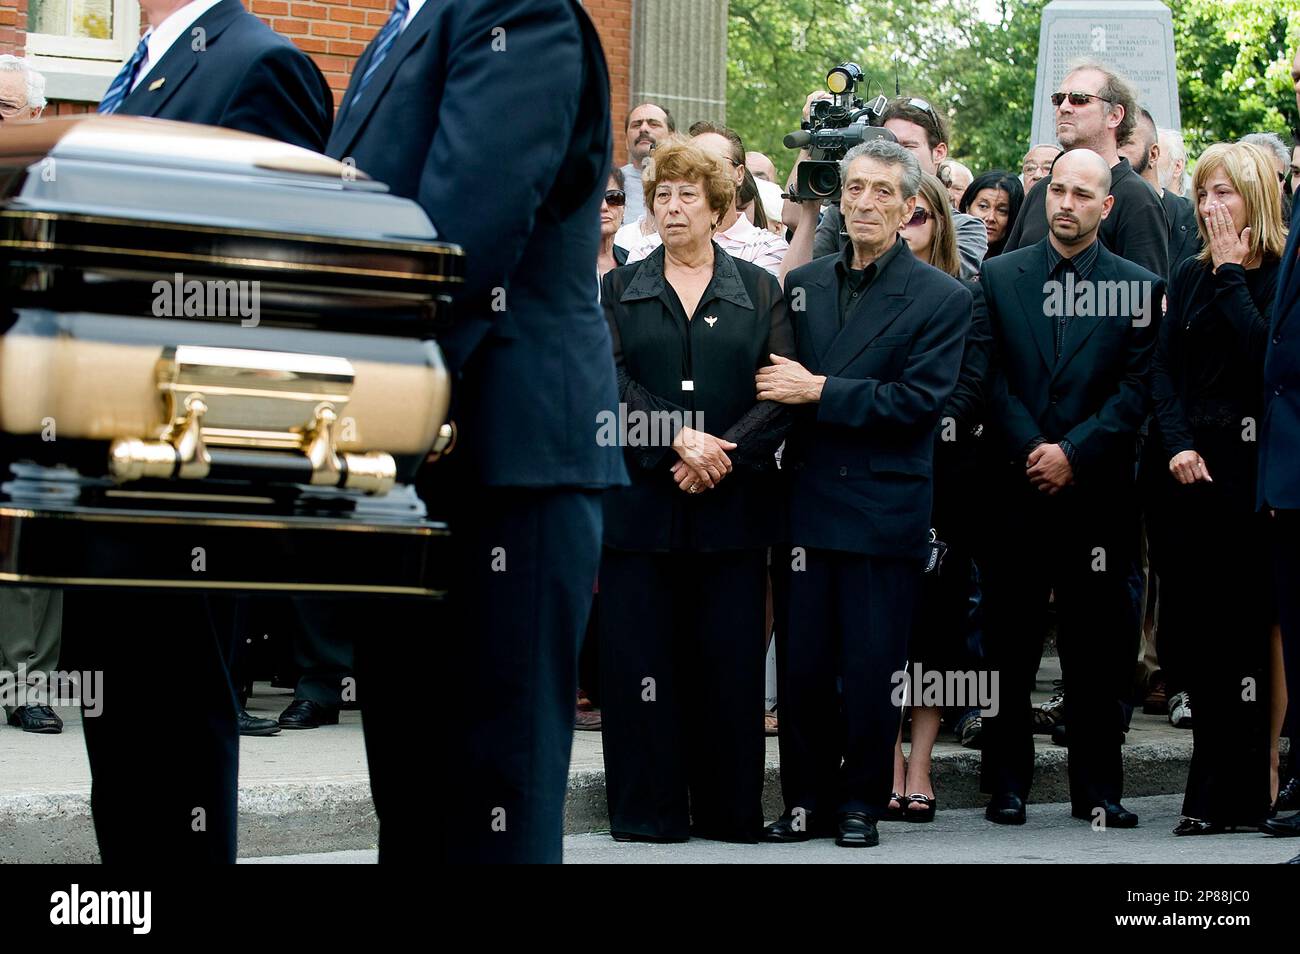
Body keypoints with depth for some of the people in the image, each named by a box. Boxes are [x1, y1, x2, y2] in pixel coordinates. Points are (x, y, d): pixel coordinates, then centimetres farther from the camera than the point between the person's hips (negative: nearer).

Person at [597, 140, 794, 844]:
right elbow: (610, 381, -3)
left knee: (730, 662, 0)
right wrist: (679, 438, -15)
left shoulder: (759, 291, 11)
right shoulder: (619, 290, 12)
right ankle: (647, 808, 6)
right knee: (639, 659, -1)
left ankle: (728, 810, 8)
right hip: (639, 496, 0)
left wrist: (721, 453, -13)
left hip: (732, 502, 0)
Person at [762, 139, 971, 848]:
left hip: (884, 508, -3)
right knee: (801, 667, 5)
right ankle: (807, 801, 15)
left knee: (871, 670, 1)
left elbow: (919, 398, -12)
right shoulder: (802, 284, 12)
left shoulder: (942, 299, -1)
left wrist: (821, 391, -13)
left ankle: (860, 802, 15)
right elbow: (779, 382, 12)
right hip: (805, 500, 3)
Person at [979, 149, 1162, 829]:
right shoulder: (998, 277, 8)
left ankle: (1098, 789, 10)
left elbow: (1136, 389, -1)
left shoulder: (1139, 286, 5)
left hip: (1097, 489, -1)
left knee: (1096, 647, 3)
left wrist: (1073, 453, -11)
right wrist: (1030, 451, -10)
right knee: (1010, 645, 4)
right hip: (1016, 487, 1)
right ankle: (1006, 784, 11)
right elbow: (991, 379, 2)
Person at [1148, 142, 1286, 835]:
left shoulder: (1281, 276, -3)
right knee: (1193, 628, 4)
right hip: (1187, 469, 5)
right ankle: (1217, 783, 11)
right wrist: (1178, 445, -5)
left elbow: (1263, 353, -18)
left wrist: (1232, 273, -10)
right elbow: (1162, 368, 9)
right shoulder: (1189, 277, 14)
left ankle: (1232, 795, 2)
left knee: (1240, 629, -4)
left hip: (1245, 468, -5)